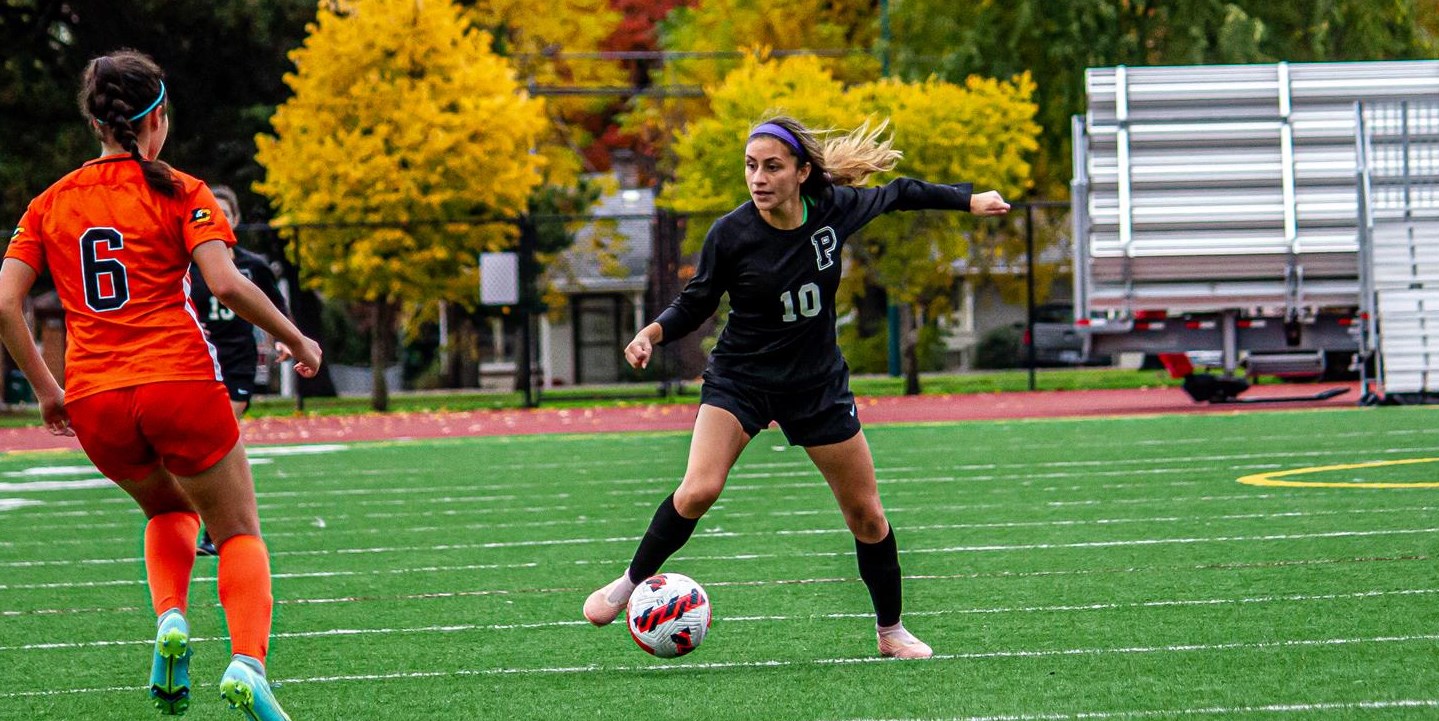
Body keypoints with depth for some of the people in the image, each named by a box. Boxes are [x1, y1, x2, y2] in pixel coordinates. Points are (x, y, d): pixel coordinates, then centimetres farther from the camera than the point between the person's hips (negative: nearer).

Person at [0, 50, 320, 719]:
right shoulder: (178, 192, 0)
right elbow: (226, 285, -13)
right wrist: (296, 340, 0)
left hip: (92, 402, 4)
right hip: (180, 386, -4)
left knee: (169, 510, 31)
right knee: (239, 533, 10)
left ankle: (170, 621, 4)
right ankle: (246, 664, -14)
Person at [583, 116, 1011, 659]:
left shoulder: (835, 207, -13)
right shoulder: (730, 235, -18)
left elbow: (897, 194, 7)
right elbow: (695, 304, -6)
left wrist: (969, 200, 18)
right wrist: (653, 333, -26)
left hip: (817, 384, 3)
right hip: (740, 377, -2)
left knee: (866, 514, 7)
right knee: (698, 492, -25)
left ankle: (890, 631, 27)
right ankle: (631, 582, -3)